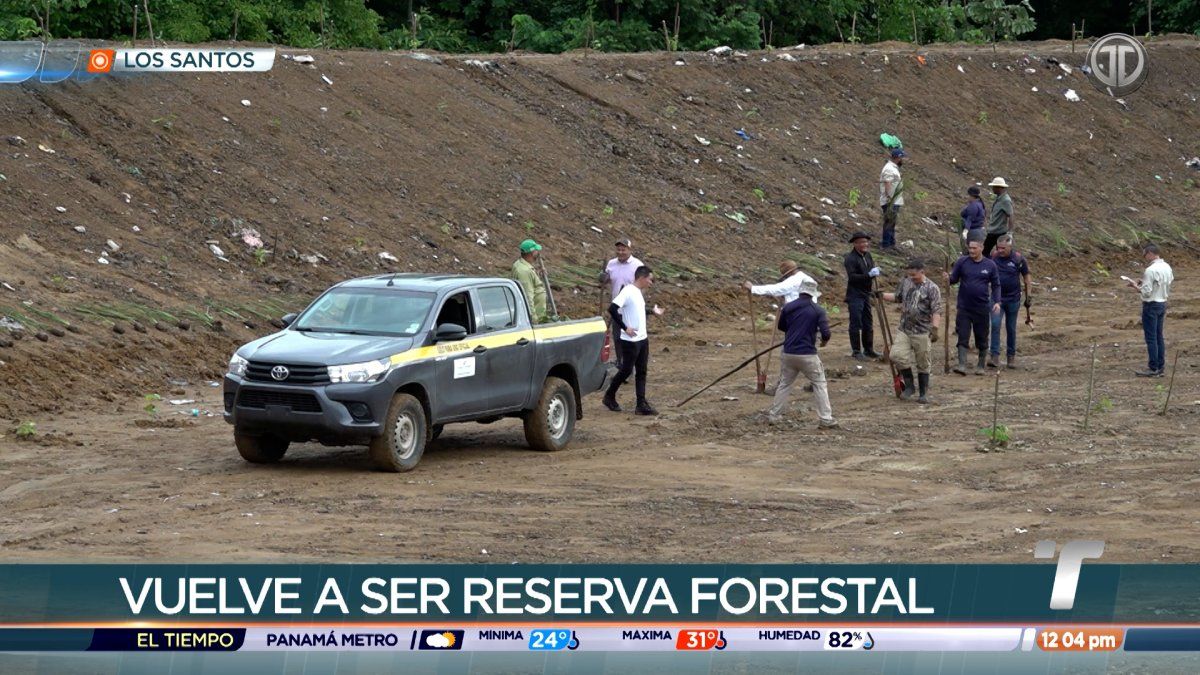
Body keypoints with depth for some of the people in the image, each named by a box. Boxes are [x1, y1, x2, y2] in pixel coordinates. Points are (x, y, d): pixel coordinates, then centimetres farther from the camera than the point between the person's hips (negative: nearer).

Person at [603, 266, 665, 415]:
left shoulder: (638, 292, 11)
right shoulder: (628, 292, -16)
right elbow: (612, 309, -24)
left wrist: (654, 311, 29)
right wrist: (625, 328, -22)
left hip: (642, 338, 9)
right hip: (630, 341, -9)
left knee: (641, 372, 6)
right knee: (626, 370, 0)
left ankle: (642, 404, 7)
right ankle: (609, 397, 17)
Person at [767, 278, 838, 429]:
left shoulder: (788, 307, 4)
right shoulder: (817, 310, -6)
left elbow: (781, 327, 19)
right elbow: (825, 334, -11)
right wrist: (824, 341, 11)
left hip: (788, 354, 3)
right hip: (807, 354, -3)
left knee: (784, 384, 18)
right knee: (820, 384, 6)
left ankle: (774, 415, 20)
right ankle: (825, 419, 1)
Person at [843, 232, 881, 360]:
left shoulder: (867, 255, 10)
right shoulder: (850, 258, -15)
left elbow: (871, 271, 19)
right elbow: (852, 277, -22)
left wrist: (875, 272, -5)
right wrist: (869, 275, -29)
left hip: (866, 294, 8)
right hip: (855, 295, -8)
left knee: (867, 324, 13)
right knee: (856, 323, -4)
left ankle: (868, 350, 21)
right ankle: (856, 351, 3)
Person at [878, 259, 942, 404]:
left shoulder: (932, 288, -10)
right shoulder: (905, 283, 8)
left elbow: (936, 311, -15)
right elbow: (898, 297, 25)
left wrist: (935, 328, -25)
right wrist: (882, 295, 12)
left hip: (922, 332, -5)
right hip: (904, 330, 5)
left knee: (922, 364, 4)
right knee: (897, 355, -11)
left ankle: (924, 393, 17)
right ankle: (909, 386, 7)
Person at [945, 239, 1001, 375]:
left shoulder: (990, 265, 1)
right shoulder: (962, 262, -1)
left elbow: (996, 285, 8)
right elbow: (954, 278, 2)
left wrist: (997, 302, -5)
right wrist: (948, 278, -21)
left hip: (982, 307, 1)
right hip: (964, 308, -1)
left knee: (982, 339, 9)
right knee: (963, 338, -8)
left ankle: (981, 366, 22)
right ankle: (962, 365, -11)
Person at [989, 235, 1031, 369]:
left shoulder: (1018, 259, -6)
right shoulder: (993, 257, -2)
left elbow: (1026, 277, 4)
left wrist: (1028, 296, 3)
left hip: (1013, 299, 0)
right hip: (997, 298, 0)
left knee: (1011, 329, 9)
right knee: (995, 325, -15)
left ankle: (1011, 356, 20)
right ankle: (995, 356, -17)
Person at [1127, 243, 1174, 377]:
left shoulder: (1150, 271, -21)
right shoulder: (1167, 268, 5)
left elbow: (1146, 292, -21)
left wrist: (1135, 285, -4)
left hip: (1151, 305, -8)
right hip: (1163, 303, 8)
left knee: (1151, 338, -2)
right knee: (1159, 337, 15)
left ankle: (1153, 369, 0)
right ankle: (1160, 366, 19)